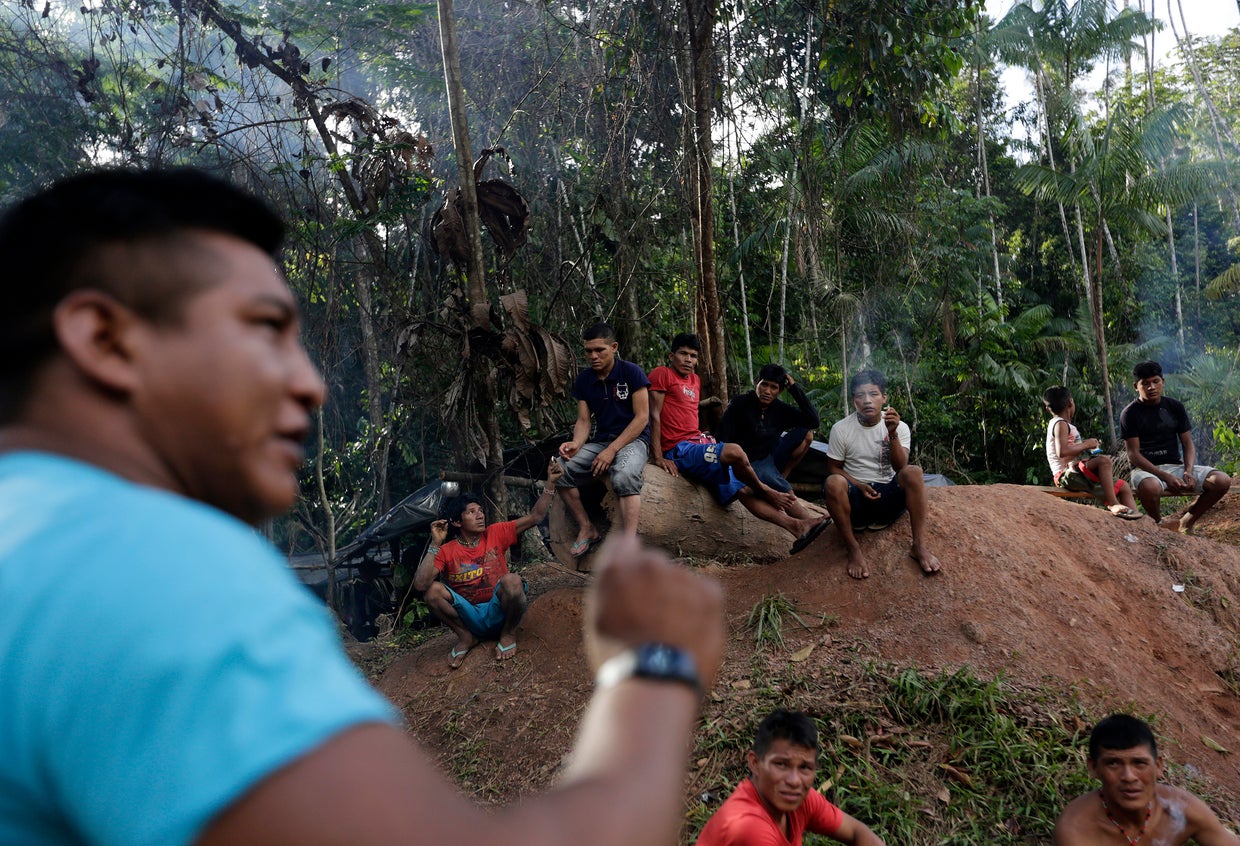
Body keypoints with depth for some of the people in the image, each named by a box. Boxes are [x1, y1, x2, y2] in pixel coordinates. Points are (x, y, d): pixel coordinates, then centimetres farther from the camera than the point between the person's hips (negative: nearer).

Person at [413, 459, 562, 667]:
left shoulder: (495, 534, 0)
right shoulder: (446, 551, -3)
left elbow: (535, 517, -3)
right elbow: (420, 585, -18)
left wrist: (550, 482, -12)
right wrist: (436, 544, -21)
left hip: (499, 613, 0)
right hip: (470, 617, 1)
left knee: (512, 580, -33)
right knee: (432, 589, -23)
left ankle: (508, 634, -4)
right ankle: (466, 637, 0)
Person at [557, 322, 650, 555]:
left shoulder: (631, 372, -8)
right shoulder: (584, 380, 8)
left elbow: (642, 417, -11)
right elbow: (583, 420, 8)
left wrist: (612, 450, -19)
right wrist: (576, 444, -16)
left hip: (633, 439, -5)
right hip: (600, 440, 5)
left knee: (624, 477, -39)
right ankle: (586, 529, -6)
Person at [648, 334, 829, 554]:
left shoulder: (695, 380, 23)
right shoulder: (662, 374, 0)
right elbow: (654, 415, -8)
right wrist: (659, 457, -16)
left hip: (700, 444, 8)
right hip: (679, 449, -8)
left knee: (742, 489, -8)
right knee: (734, 451, -29)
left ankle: (796, 526, -22)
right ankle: (765, 491, -4)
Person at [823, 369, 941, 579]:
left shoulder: (899, 427, -2)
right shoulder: (841, 429, -3)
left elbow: (900, 468, -15)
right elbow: (834, 469, 2)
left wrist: (892, 433, -29)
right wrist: (859, 486, -15)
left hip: (889, 498, 1)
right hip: (855, 498, -1)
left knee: (913, 472, -29)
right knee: (833, 483, -34)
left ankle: (919, 546, -25)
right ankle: (853, 549, -21)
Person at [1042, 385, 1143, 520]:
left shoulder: (1060, 424, 22)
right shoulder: (1060, 424, -9)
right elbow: (1062, 451, -25)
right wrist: (1086, 444, -14)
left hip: (1074, 475, 11)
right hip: (1066, 475, -11)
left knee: (1123, 486, 8)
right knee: (1104, 460, -32)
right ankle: (1113, 504, -28)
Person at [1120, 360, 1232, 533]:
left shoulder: (1175, 407, 9)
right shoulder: (1130, 413, -5)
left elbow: (1188, 444, 7)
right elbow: (1133, 454, -10)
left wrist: (1189, 471, -13)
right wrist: (1165, 477, -21)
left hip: (1175, 465, 5)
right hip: (1146, 469, -5)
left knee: (1222, 480, -18)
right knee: (1150, 487, -41)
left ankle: (1187, 518, 4)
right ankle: (1159, 523, -7)